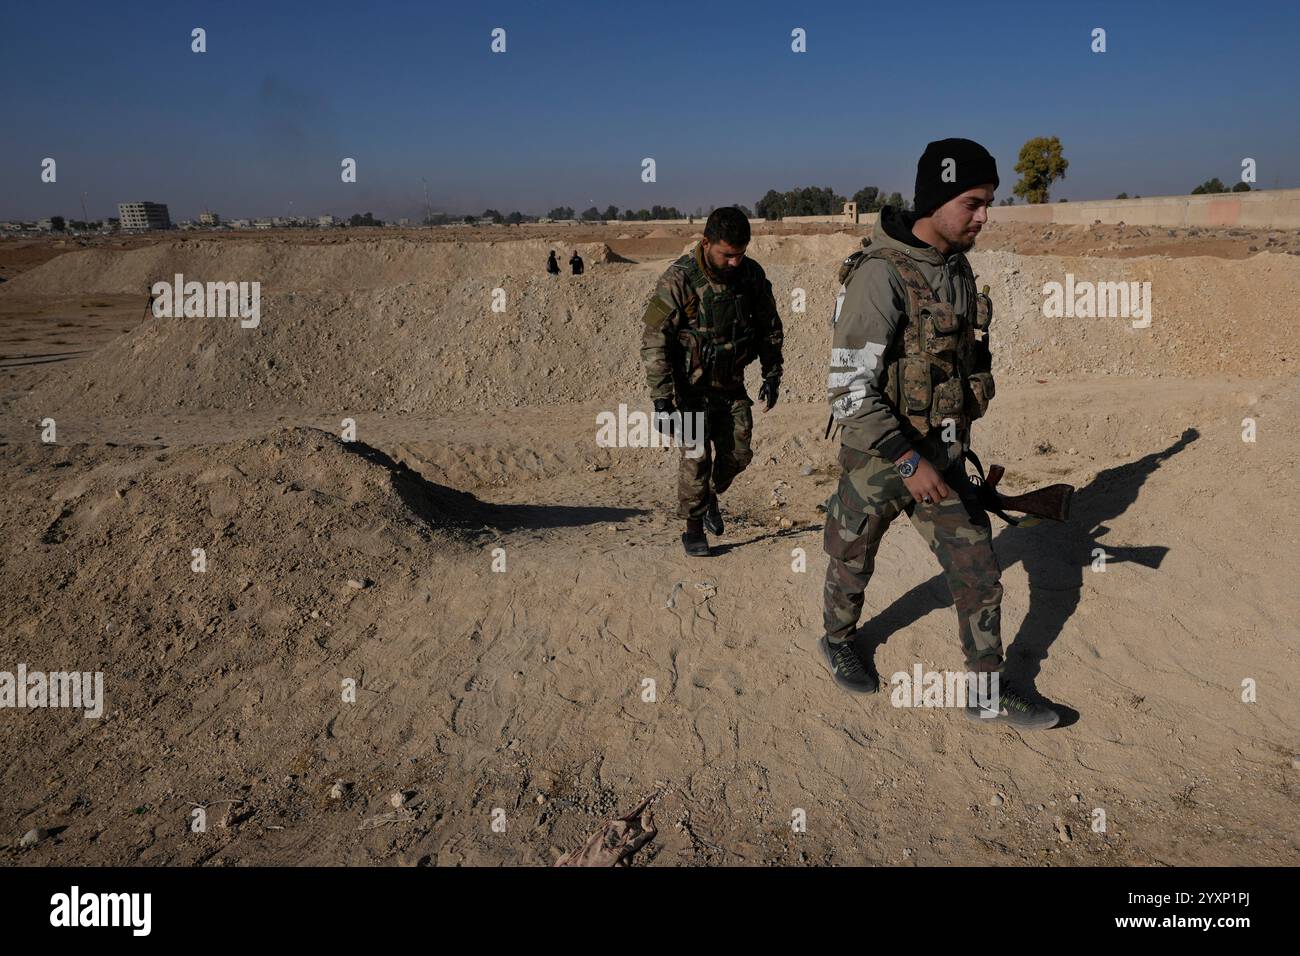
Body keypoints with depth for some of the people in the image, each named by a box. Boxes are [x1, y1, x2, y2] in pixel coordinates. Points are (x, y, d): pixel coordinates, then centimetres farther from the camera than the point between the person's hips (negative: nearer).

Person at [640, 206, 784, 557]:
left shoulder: (752, 275, -6)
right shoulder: (678, 279, -20)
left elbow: (770, 328, 9)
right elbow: (654, 341, -19)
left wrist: (772, 376, 6)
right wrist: (662, 399, -23)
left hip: (731, 384, 4)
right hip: (691, 386, -4)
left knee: (737, 454, 8)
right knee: (696, 457, -4)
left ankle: (711, 496, 37)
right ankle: (693, 530, 13)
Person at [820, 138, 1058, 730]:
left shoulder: (959, 268, 4)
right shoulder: (879, 275, -23)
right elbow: (848, 387, -26)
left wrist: (954, 447, 18)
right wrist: (908, 461, -28)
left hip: (942, 459, 6)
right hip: (877, 459, -6)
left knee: (979, 572, 6)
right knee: (852, 563, 17)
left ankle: (988, 692, 21)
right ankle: (840, 640, 45)